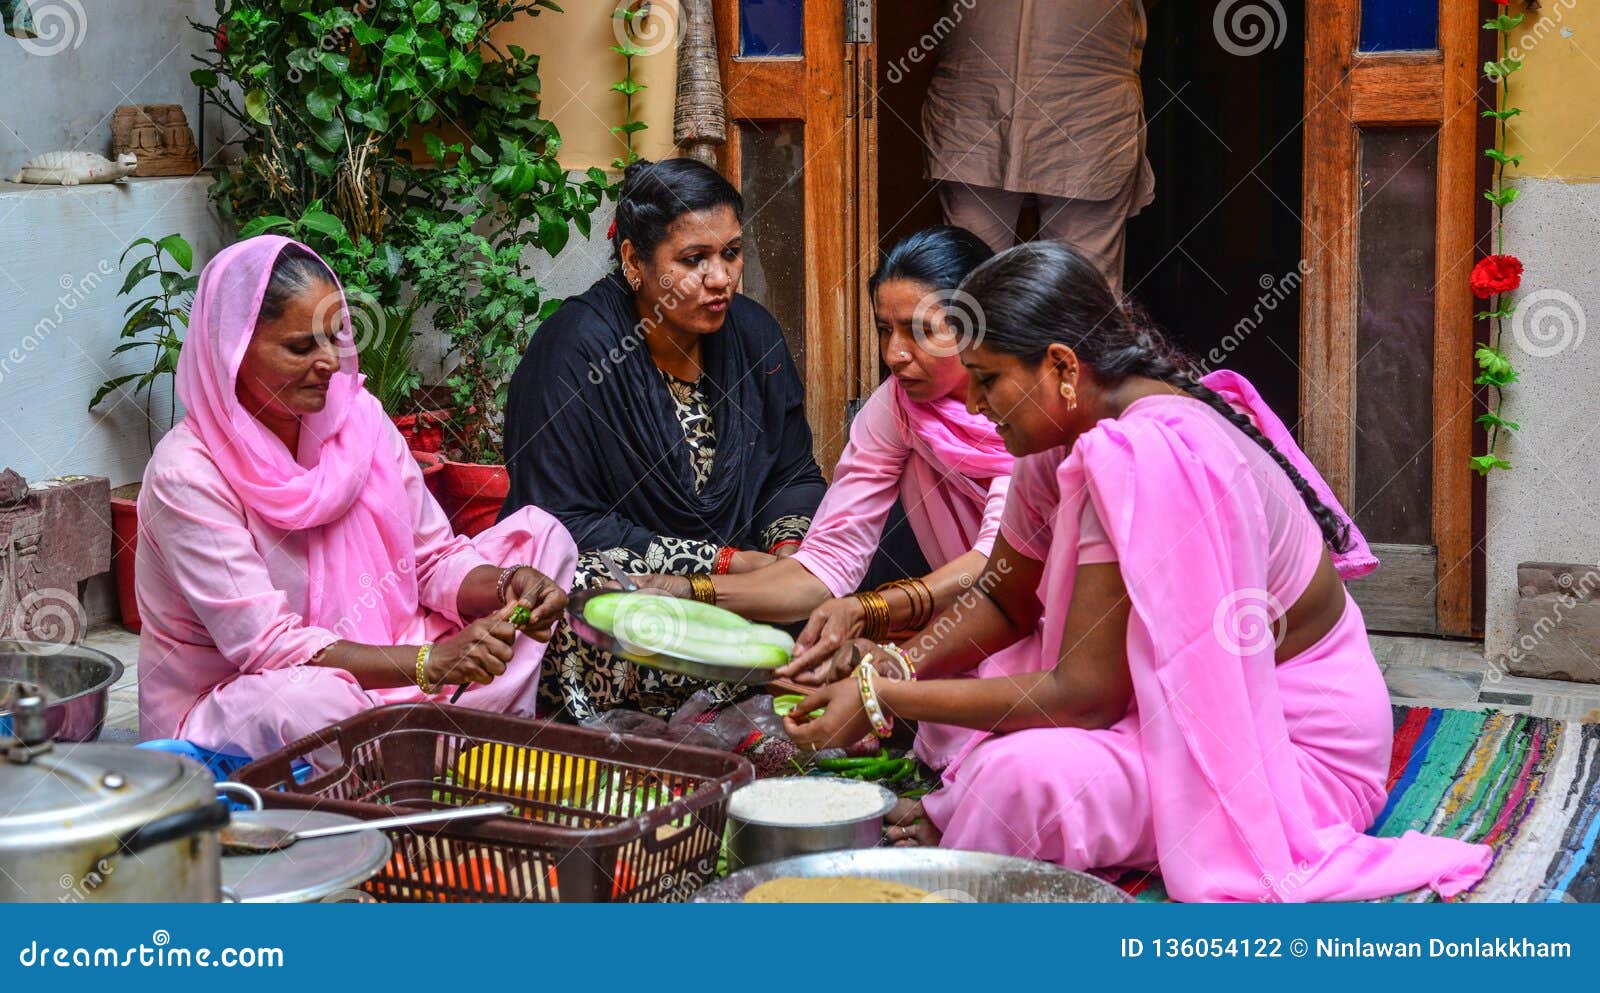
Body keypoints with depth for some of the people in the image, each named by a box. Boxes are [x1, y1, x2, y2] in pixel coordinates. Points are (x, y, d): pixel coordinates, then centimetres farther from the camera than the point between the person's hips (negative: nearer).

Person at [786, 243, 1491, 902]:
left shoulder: (1142, 458, -31)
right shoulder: (1071, 432, -1)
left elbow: (1084, 695, -27)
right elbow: (1008, 602, 13)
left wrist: (883, 700, -22)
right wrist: (900, 670, -6)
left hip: (1296, 748, -10)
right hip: (1208, 710, 10)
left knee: (1027, 773, -29)